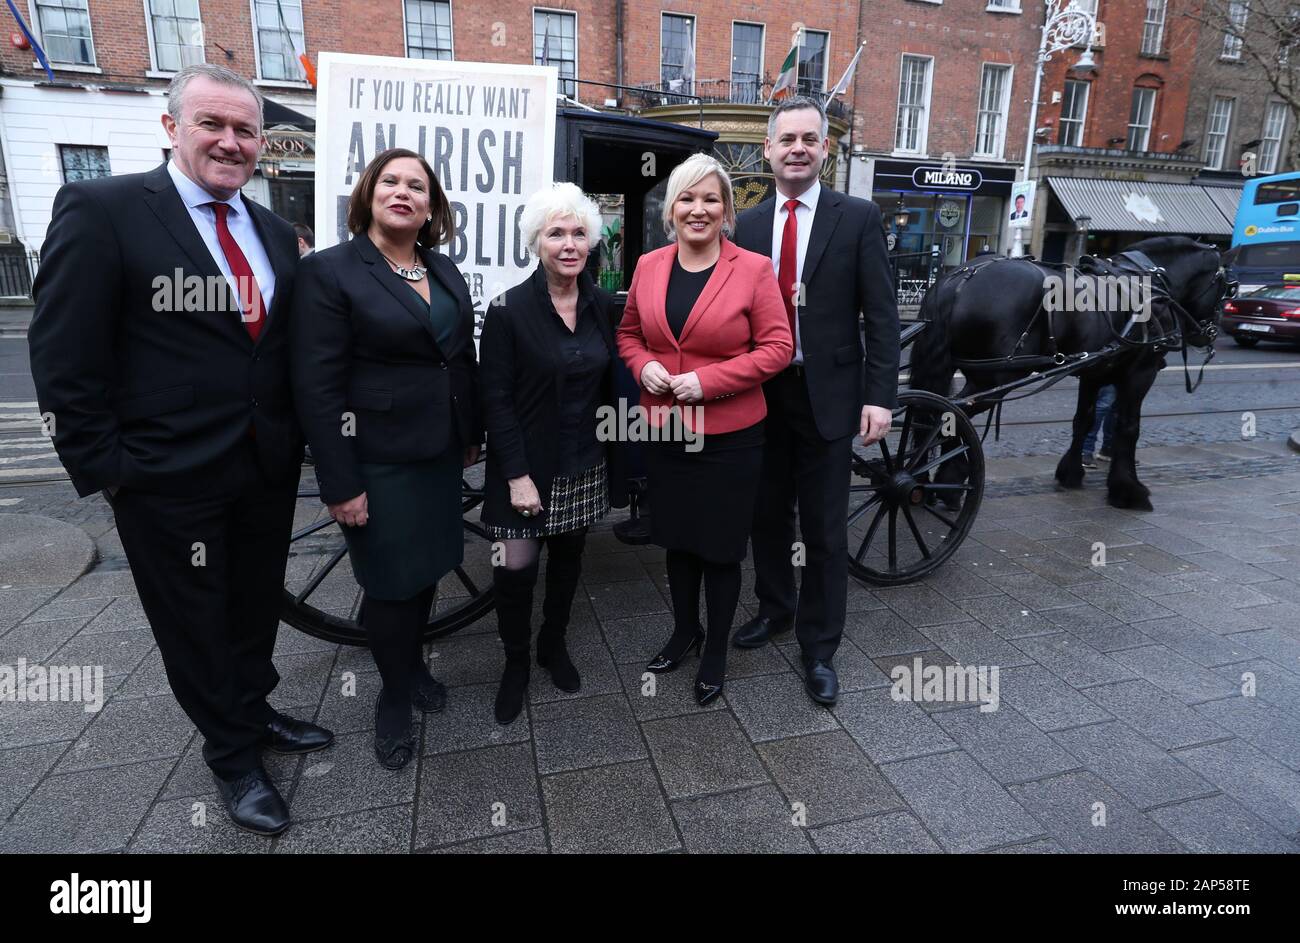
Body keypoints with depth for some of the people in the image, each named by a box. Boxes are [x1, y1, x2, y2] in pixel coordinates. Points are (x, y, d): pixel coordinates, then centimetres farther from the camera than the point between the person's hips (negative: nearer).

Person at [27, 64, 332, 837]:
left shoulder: (276, 233, 8)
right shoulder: (101, 208, -9)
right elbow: (65, 357, -11)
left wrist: (304, 437, 6)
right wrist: (104, 465, -12)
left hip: (268, 465, 5)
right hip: (169, 476, -5)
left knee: (258, 607, 21)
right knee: (196, 625, 13)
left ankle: (254, 712, 45)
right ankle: (233, 754, 34)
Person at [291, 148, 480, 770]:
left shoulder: (445, 271, 8)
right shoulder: (329, 271, -10)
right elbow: (317, 388, -15)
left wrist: (472, 434, 14)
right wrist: (341, 485, -17)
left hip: (440, 454, 6)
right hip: (378, 461, -5)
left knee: (428, 567, 16)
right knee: (390, 583, 6)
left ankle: (414, 665, 40)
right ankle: (394, 696, 29)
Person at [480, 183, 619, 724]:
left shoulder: (603, 305, 1)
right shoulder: (508, 309, -12)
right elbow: (496, 399, -13)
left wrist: (604, 417, 2)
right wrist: (517, 474, -16)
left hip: (583, 462, 4)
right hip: (528, 464, -4)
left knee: (568, 557, 16)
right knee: (516, 568, -1)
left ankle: (553, 644, 39)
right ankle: (515, 663, 25)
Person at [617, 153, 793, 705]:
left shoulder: (753, 269, -8)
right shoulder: (649, 266, 4)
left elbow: (777, 348, -9)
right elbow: (629, 333, 15)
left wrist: (707, 380, -18)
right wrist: (644, 366, -7)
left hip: (729, 436, -4)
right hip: (664, 430, 4)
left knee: (720, 547, 9)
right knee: (676, 539, 18)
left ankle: (715, 652, 31)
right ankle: (684, 630, 42)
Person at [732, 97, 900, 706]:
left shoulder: (857, 218, -2)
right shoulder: (747, 225, 6)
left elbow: (881, 314, -5)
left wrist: (880, 397, -12)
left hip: (826, 394, -3)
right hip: (762, 392, 3)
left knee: (825, 530, 5)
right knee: (768, 514, 16)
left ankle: (818, 647, 20)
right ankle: (774, 609, 38)